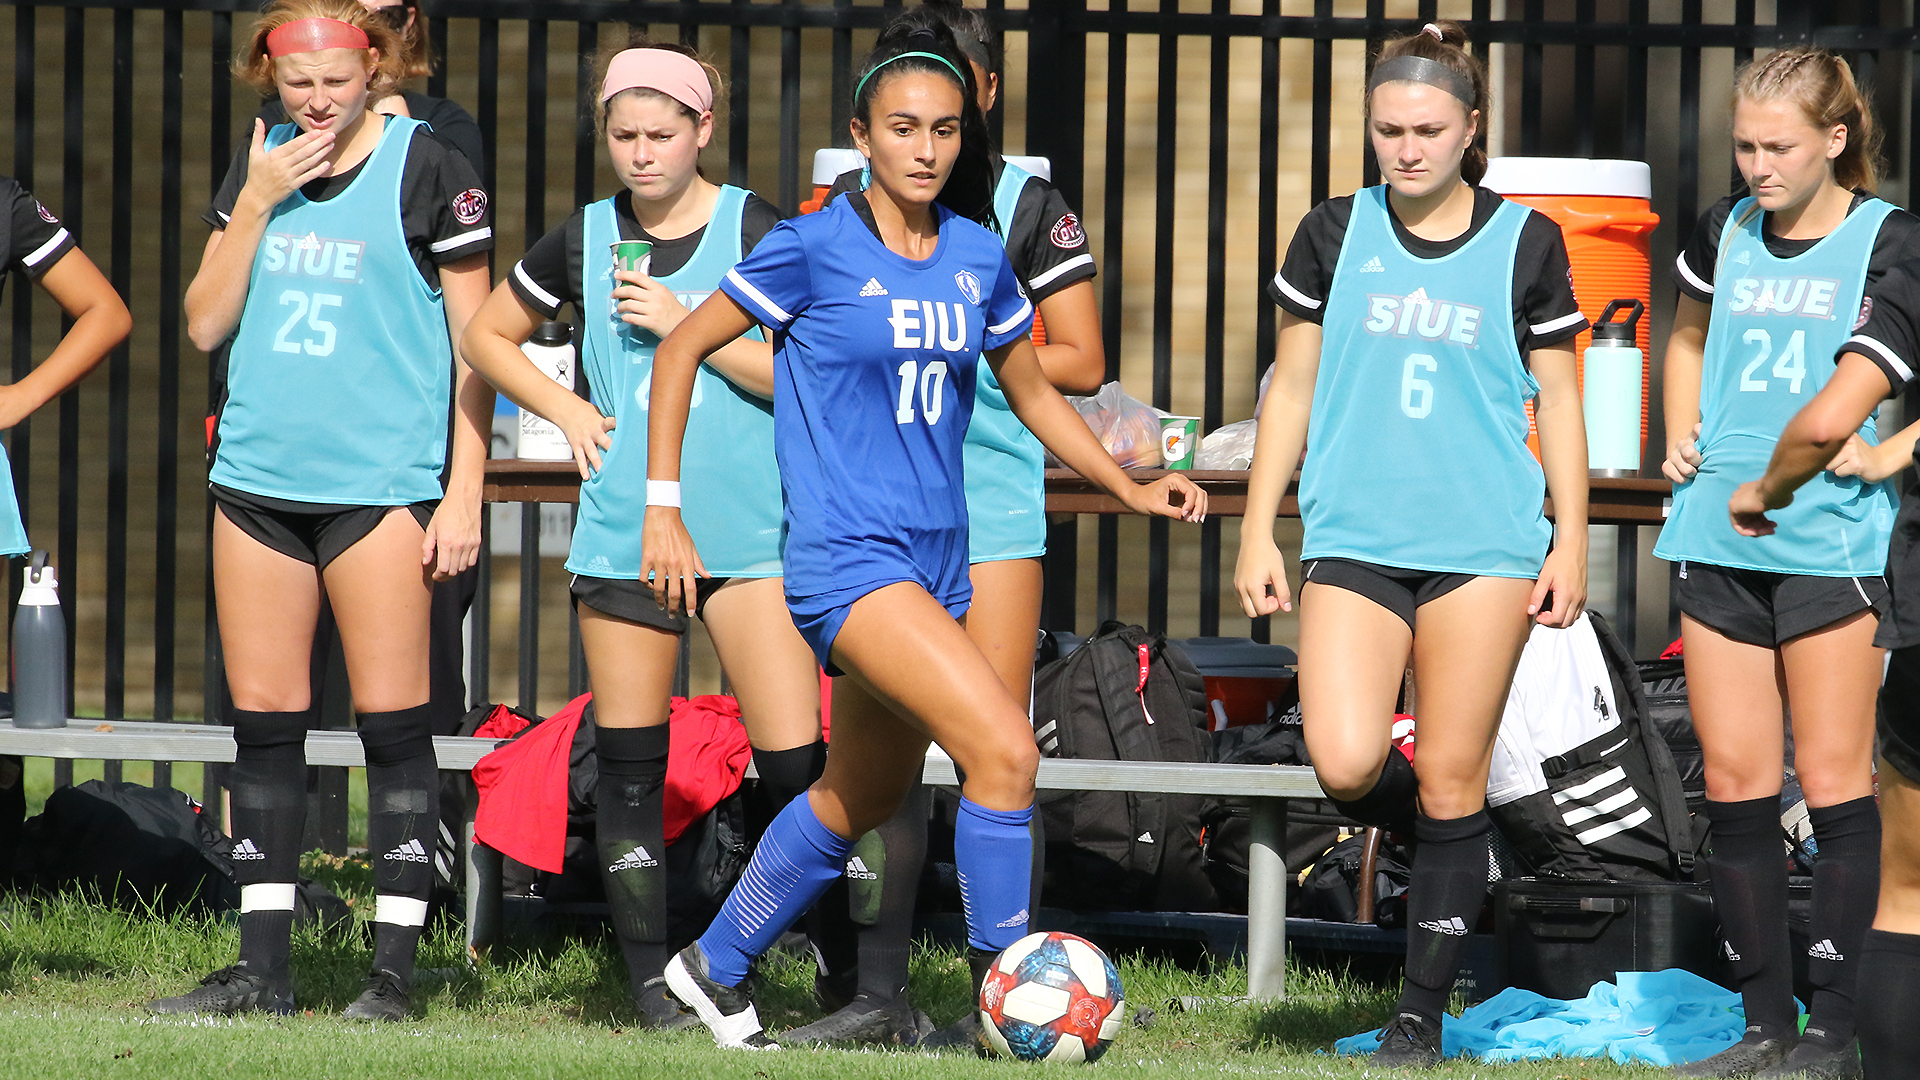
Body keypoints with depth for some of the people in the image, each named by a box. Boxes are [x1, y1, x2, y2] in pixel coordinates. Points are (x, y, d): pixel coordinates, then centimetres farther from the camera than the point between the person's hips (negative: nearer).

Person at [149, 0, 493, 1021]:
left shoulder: (428, 170, -3)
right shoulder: (259, 165, 11)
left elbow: (472, 347, -2)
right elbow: (206, 323, 7)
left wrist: (464, 494, -7)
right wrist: (255, 203, -4)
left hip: (381, 480, -5)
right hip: (258, 477, 5)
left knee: (392, 724, -4)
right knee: (263, 723, 5)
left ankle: (395, 968, 0)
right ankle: (261, 967, 10)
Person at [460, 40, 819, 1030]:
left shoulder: (756, 232, -2)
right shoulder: (587, 238, 7)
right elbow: (488, 336, 21)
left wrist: (686, 325, -14)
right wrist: (568, 411, 6)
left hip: (747, 530, -3)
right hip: (622, 530, 3)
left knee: (795, 761, -11)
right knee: (628, 766, 4)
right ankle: (651, 978, 12)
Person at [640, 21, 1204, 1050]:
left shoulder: (977, 259, 7)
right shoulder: (816, 248, -9)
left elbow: (1033, 395, 20)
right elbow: (682, 350, -1)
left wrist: (1129, 488, 9)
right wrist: (663, 510, -5)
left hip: (936, 562, 7)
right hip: (844, 560, -7)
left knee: (861, 798, 19)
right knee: (1004, 749, -23)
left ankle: (716, 966, 37)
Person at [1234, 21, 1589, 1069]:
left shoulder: (1525, 244, 3)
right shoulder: (1334, 235, 6)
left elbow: (1557, 400, 8)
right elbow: (1292, 390, 11)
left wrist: (1571, 541, 2)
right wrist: (1257, 533, 7)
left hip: (1484, 542, -1)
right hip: (1353, 539, 1)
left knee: (1449, 784, 0)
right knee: (1345, 766, -16)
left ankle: (1421, 1017, 10)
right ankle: (1448, 842, 19)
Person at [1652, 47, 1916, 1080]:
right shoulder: (1725, 235, 10)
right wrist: (1680, 437, 13)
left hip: (1831, 540, -5)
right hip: (1719, 539, 5)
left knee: (1832, 781, -2)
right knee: (1734, 782, 5)